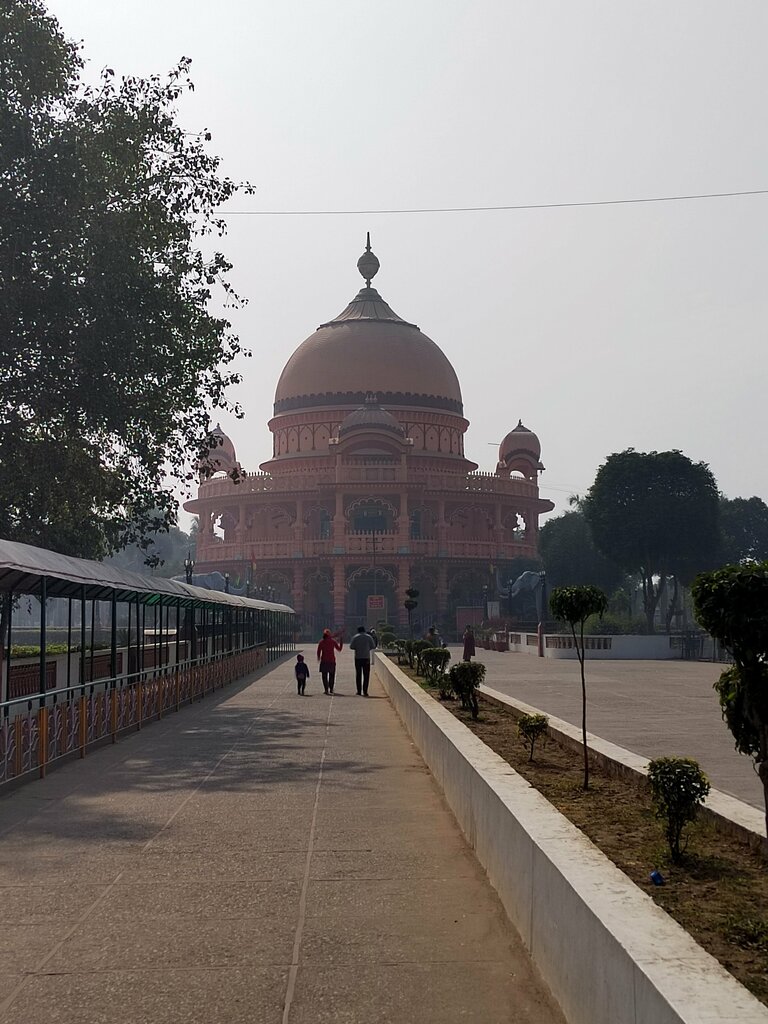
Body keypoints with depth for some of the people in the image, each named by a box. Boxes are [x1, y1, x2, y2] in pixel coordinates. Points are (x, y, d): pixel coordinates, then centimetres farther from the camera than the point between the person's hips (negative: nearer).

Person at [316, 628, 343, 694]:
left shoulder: (321, 642, 1)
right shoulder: (333, 641, 0)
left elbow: (318, 651, 0)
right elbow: (339, 649, 6)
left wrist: (318, 658, 15)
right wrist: (341, 642, 19)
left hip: (324, 661, 0)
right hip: (332, 660, 0)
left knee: (324, 676, 3)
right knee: (332, 675, 13)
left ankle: (326, 689, -5)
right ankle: (331, 689, 11)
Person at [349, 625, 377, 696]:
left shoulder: (355, 637, 0)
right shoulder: (369, 637, 1)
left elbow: (351, 646, -3)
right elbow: (373, 646, 2)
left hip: (358, 658, 1)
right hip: (366, 658, -1)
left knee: (358, 674, 9)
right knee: (366, 675, 1)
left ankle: (359, 691, 8)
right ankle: (365, 691, -6)